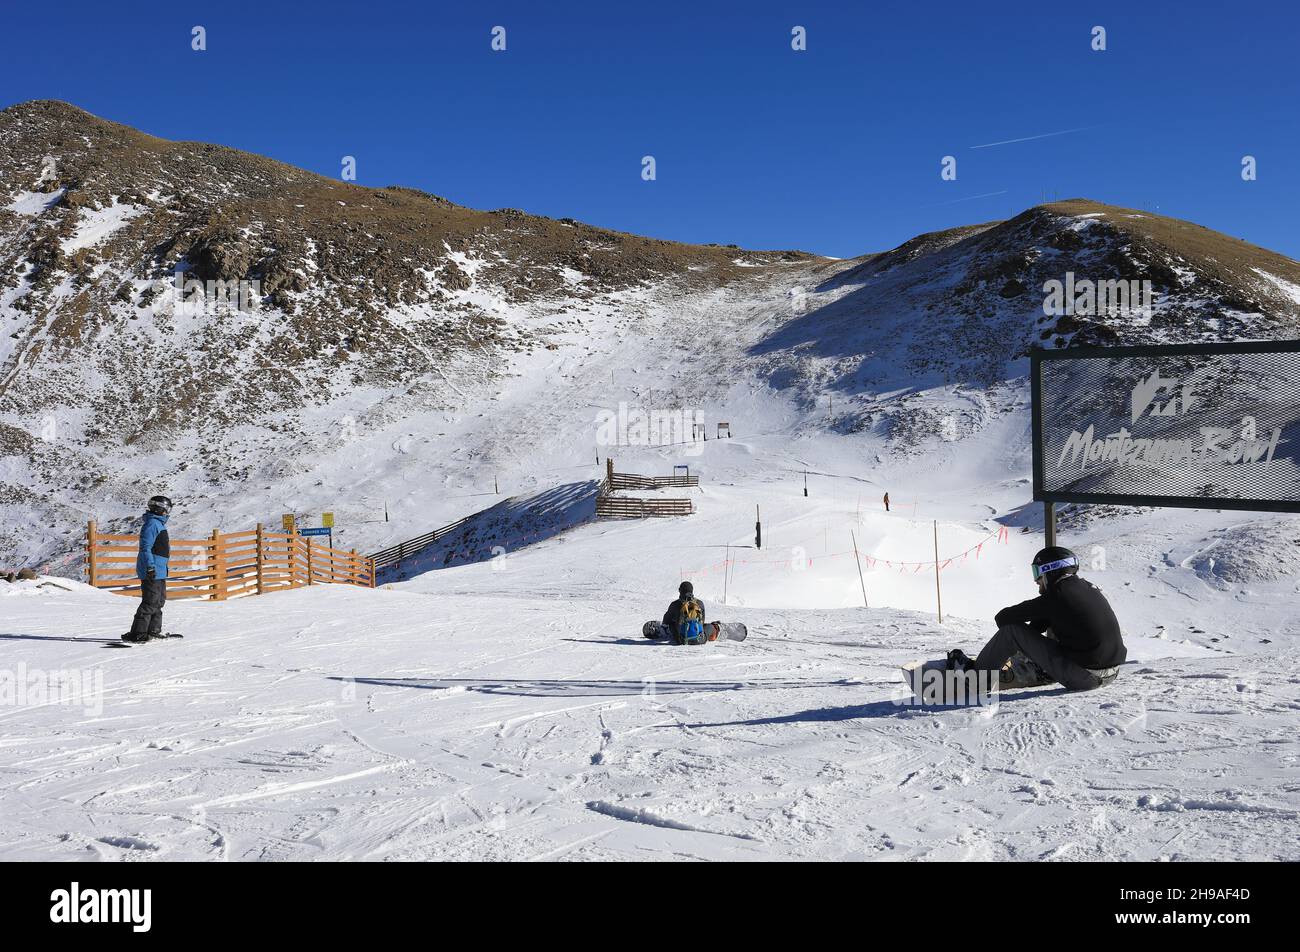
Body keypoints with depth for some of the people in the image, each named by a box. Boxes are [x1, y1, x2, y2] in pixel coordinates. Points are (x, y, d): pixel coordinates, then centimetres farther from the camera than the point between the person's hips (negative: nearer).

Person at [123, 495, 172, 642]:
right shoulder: (152, 524, -14)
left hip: (159, 571, 11)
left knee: (159, 601, 17)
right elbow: (145, 548, -21)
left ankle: (153, 631, 24)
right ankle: (137, 634, -10)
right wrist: (150, 567, -26)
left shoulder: (159, 523, 18)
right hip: (152, 572, -11)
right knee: (150, 603, -11)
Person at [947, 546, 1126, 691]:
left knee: (1012, 629, -2)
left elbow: (1003, 618, -4)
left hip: (1083, 677, -8)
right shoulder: (1088, 587, 12)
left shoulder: (1056, 596, -11)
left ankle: (976, 673, 13)